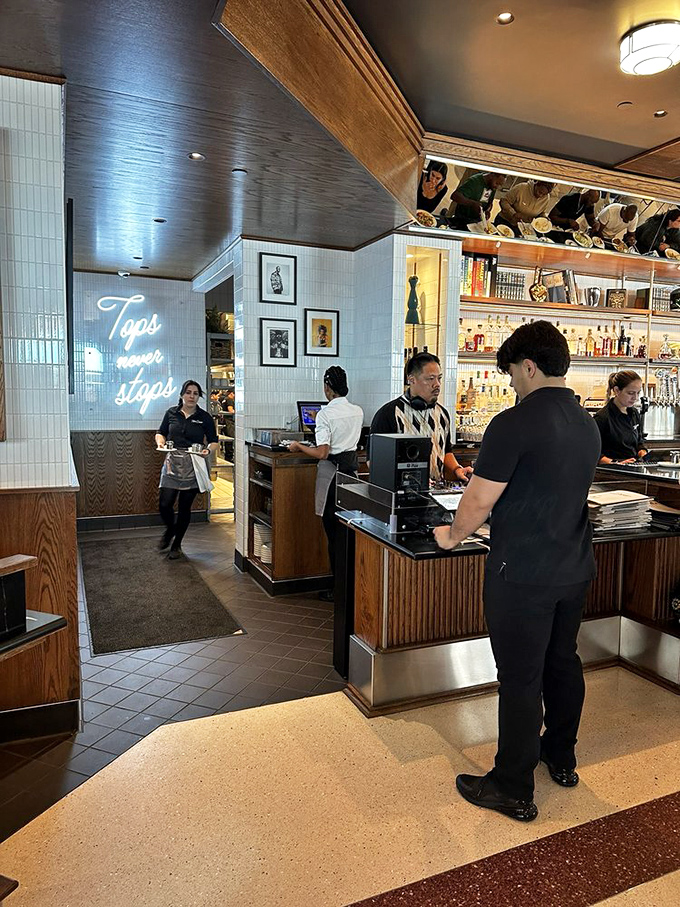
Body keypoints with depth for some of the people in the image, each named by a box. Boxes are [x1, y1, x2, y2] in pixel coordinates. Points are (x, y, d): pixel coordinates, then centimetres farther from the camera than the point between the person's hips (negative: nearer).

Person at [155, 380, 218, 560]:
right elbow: (160, 433, 15)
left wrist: (208, 450, -14)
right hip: (172, 463, 1)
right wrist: (160, 442, -6)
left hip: (193, 466, -1)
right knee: (164, 504, -6)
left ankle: (177, 544, 24)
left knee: (185, 507, 4)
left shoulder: (205, 417, 2)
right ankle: (169, 530, 29)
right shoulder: (172, 413, 6)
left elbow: (214, 441, 6)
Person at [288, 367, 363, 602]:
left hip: (332, 473, -6)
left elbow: (322, 453, -18)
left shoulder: (325, 414, -15)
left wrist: (298, 447, -3)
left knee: (333, 532, 2)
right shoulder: (358, 412, 4)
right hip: (352, 470, 6)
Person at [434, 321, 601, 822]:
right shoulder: (589, 425, 6)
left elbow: (479, 502, -19)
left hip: (523, 574, -8)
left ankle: (513, 790, 19)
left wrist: (453, 535, 1)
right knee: (563, 661, 22)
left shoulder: (514, 424, -20)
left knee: (520, 678, 4)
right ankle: (561, 757, 42)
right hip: (575, 568, 8)